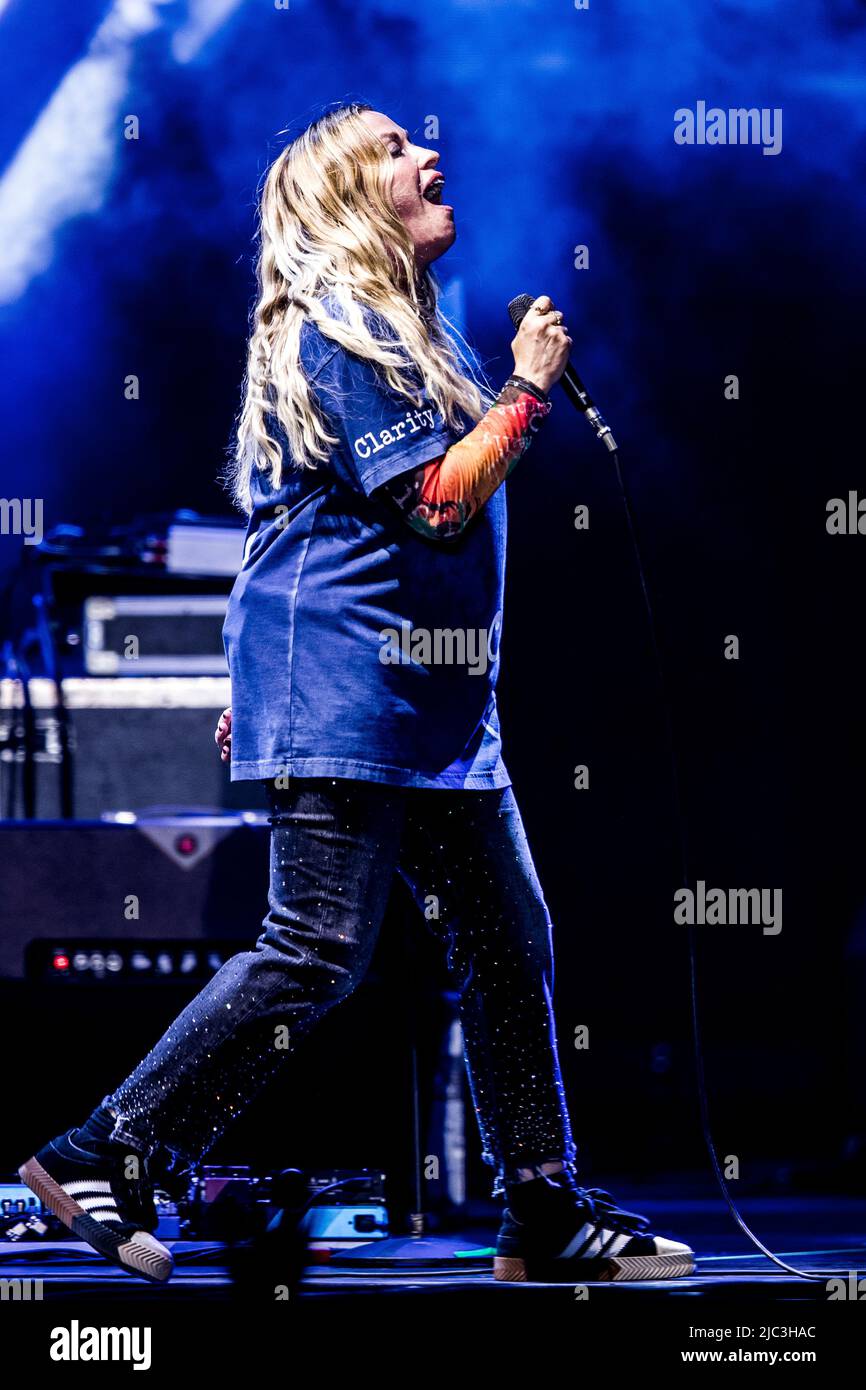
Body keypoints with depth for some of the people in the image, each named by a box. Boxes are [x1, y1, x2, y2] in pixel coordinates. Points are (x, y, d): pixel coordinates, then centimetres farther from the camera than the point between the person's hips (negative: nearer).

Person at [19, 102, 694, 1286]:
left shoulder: (408, 332, 20)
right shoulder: (340, 333, -12)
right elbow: (438, 500, -19)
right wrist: (529, 389, -9)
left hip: (431, 700, 10)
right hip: (340, 696, -10)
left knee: (509, 942, 7)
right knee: (317, 953, -13)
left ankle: (547, 1218, 12)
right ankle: (106, 1157, -5)